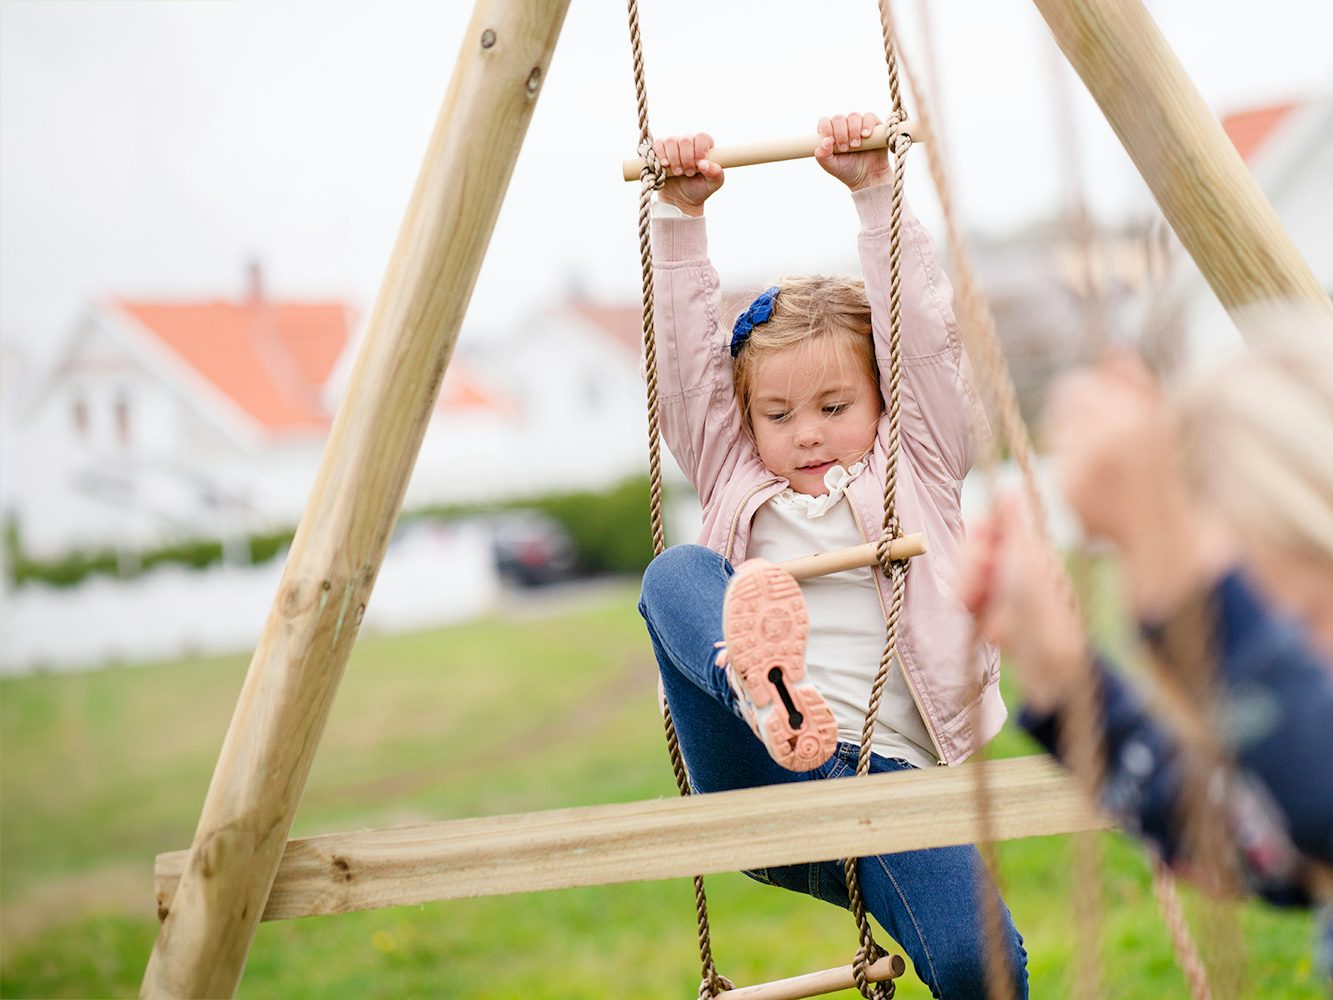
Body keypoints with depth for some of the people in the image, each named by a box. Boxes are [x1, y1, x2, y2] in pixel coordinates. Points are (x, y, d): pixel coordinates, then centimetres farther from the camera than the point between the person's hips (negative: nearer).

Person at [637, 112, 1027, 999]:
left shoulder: (915, 471, 16)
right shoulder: (739, 486, 20)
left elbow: (926, 335, 6)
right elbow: (690, 356, 14)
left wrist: (877, 194, 2)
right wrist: (682, 220, 9)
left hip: (886, 773, -1)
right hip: (752, 774, 1)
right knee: (675, 574, -22)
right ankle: (762, 691, -53)